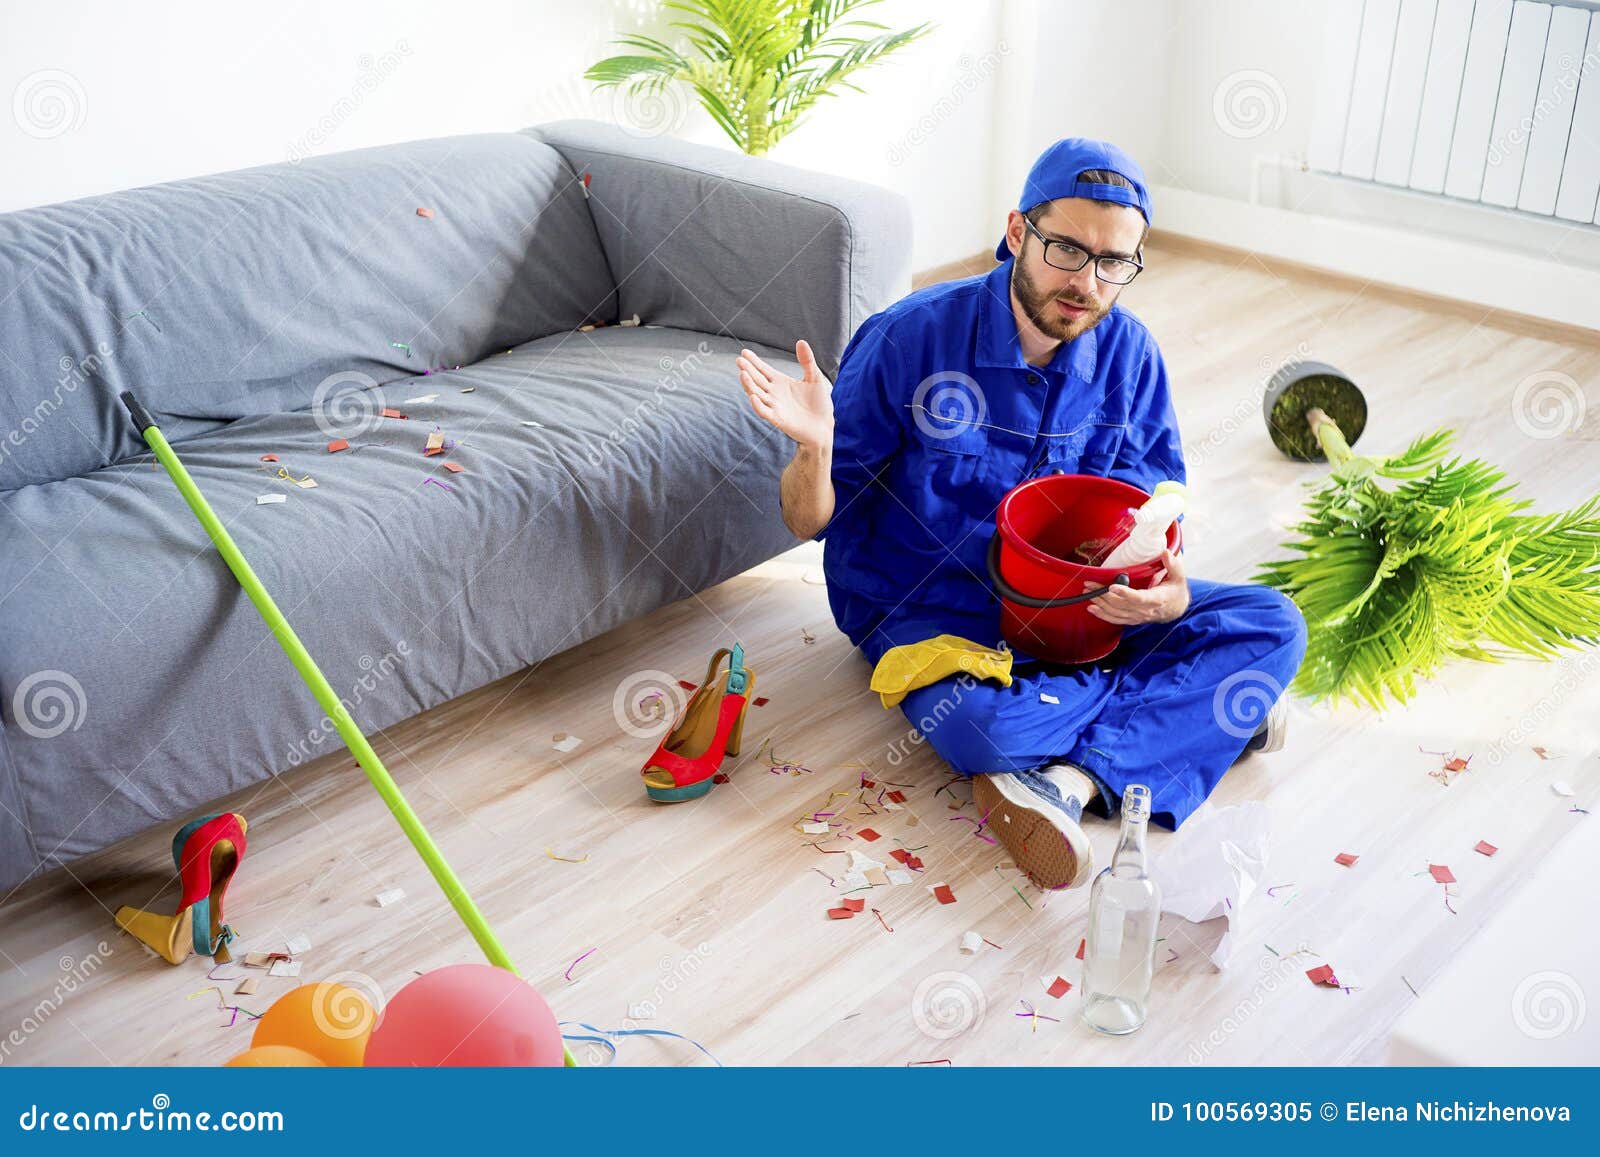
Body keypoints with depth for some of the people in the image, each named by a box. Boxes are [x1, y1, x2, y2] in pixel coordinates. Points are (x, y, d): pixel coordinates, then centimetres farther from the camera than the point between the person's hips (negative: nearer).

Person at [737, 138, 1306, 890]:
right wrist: (814, 447, -36)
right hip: (929, 609, -4)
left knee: (1272, 626, -13)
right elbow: (812, 521, -11)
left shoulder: (1129, 353, -5)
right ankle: (1194, 706, -12)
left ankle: (1072, 775, -27)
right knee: (987, 722, -38)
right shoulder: (911, 338, -17)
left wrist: (1168, 593, -22)